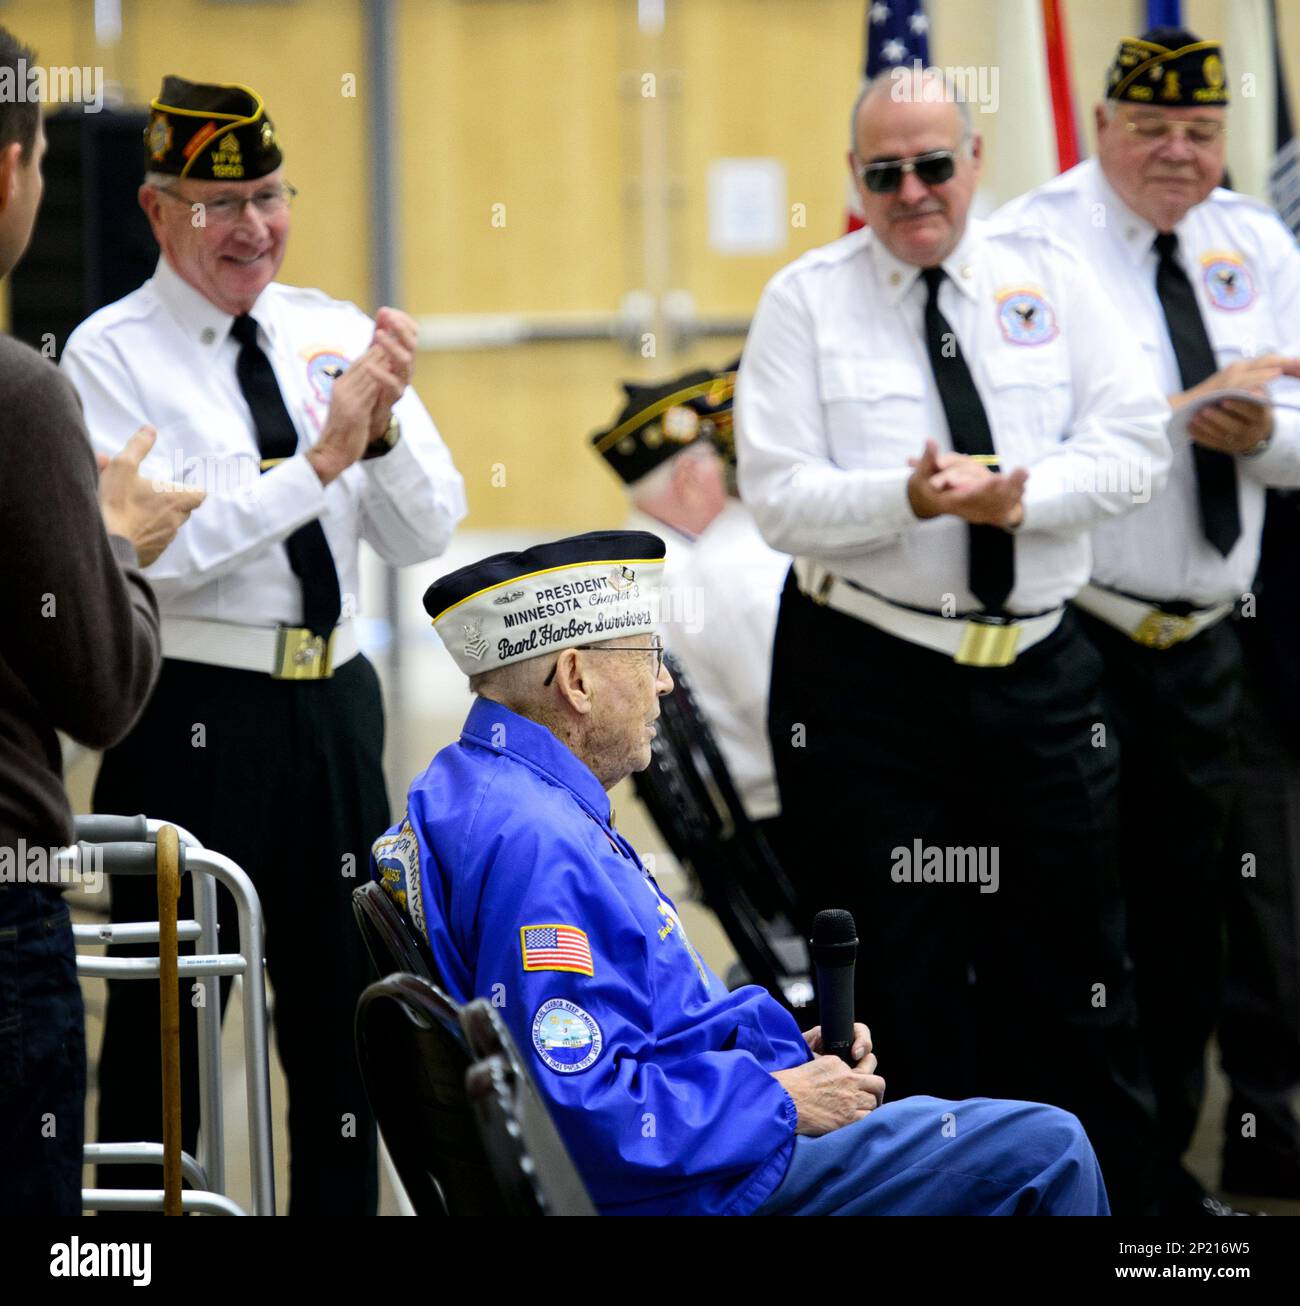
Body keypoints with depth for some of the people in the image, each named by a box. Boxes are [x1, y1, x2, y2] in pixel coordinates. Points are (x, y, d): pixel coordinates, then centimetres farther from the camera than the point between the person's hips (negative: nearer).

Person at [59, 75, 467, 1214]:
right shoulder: (111, 355, -6)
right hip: (191, 721, -5)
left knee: (342, 1012, 13)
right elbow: (158, 547, -18)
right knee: (164, 1020, 2)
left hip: (333, 705, 5)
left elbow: (427, 535, 4)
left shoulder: (336, 337, 7)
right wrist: (322, 458, -20)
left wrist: (385, 423, -14)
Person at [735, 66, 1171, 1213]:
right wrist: (910, 499, -24)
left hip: (1042, 675, 2)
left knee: (1072, 971, 6)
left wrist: (1023, 495, -18)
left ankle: (1114, 1198, 15)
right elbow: (781, 496, -7)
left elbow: (1136, 444, 0)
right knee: (904, 990, 3)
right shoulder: (806, 302, 1)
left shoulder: (1049, 278, 7)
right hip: (867, 678, -2)